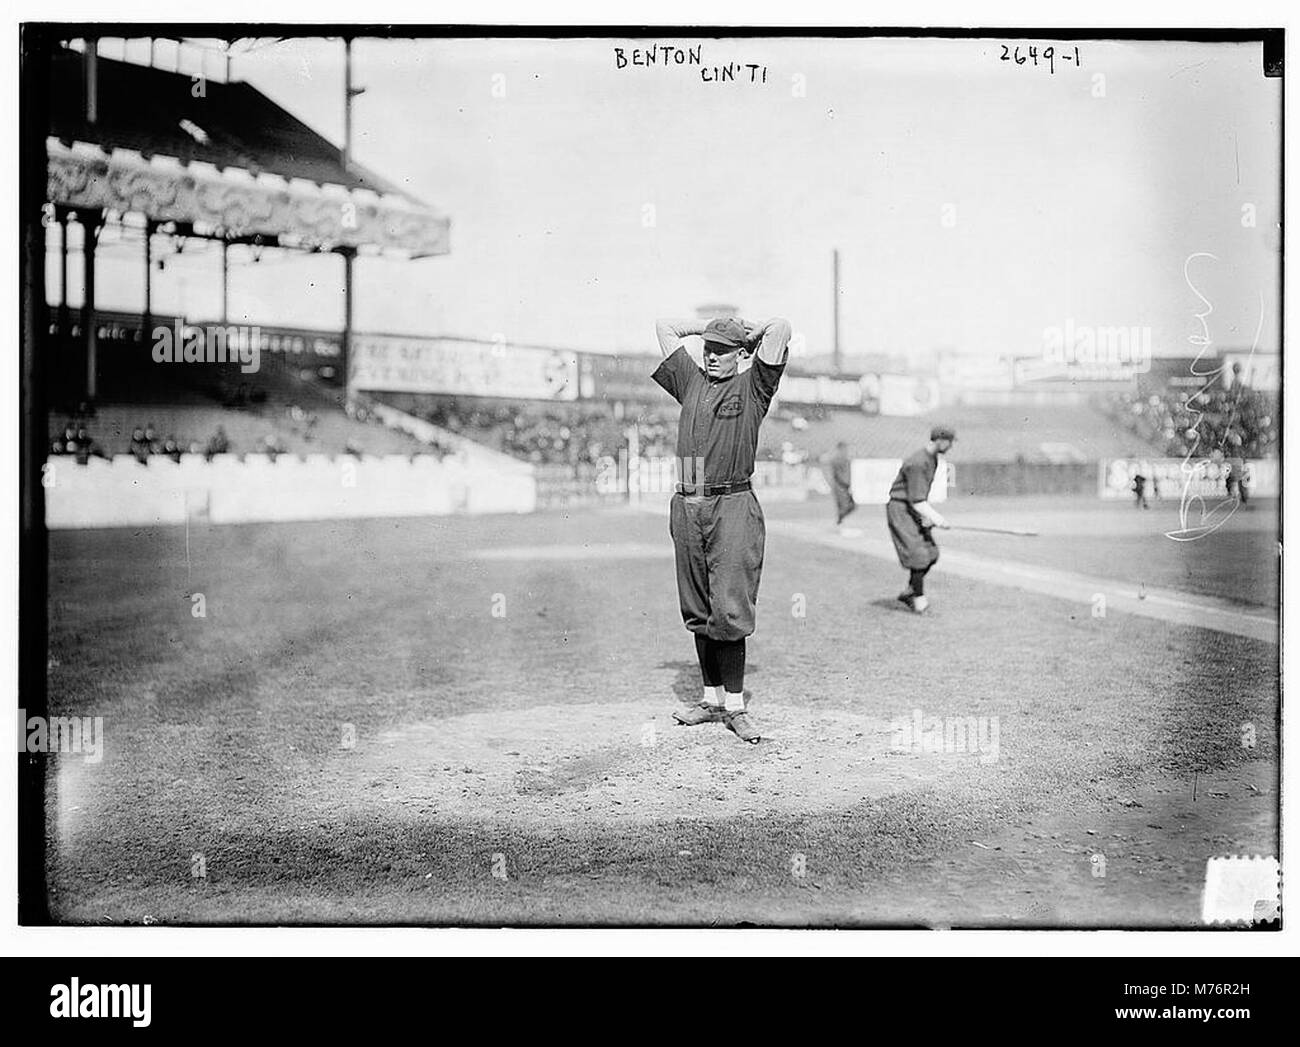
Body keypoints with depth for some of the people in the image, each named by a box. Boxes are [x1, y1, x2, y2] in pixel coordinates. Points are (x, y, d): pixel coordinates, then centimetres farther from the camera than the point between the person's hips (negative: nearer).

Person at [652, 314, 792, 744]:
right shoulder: (691, 381, 17)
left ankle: (735, 705, -1)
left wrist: (751, 334, 13)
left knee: (729, 611, -8)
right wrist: (712, 326, 25)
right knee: (697, 612, 8)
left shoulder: (752, 386, 5)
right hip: (687, 507, 5)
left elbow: (781, 328, -4)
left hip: (732, 506, -5)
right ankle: (712, 698, 17)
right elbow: (664, 326, 25)